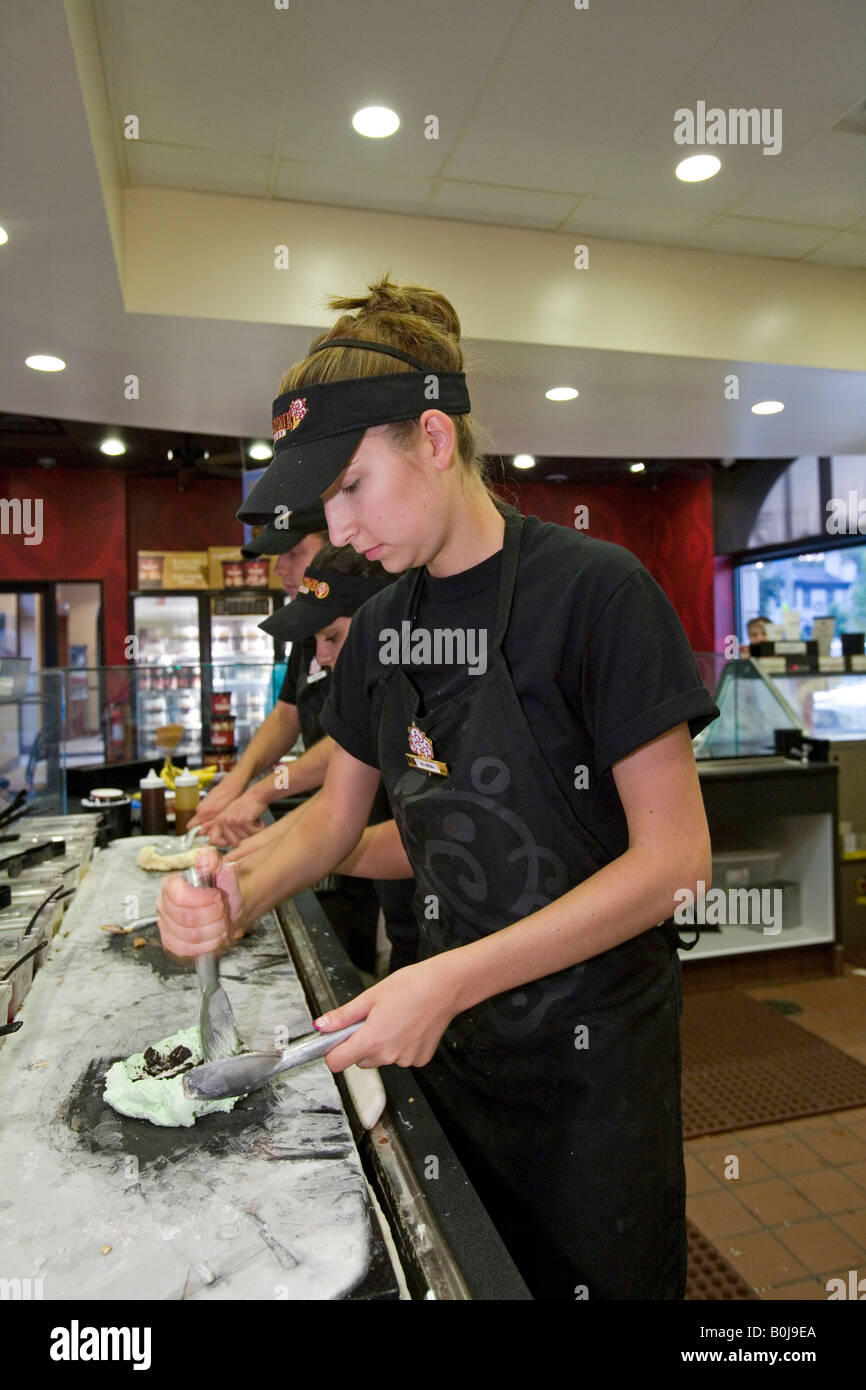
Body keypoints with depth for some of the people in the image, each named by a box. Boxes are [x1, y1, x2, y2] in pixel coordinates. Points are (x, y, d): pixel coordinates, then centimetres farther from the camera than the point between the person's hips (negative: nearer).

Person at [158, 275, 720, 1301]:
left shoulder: (595, 590, -20)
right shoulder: (382, 622, 1)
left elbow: (676, 856, -21)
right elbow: (340, 809, 8)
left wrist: (454, 978, -27)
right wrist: (243, 898, -12)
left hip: (589, 1047, -5)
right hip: (448, 1025, 6)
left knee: (596, 1275, 17)